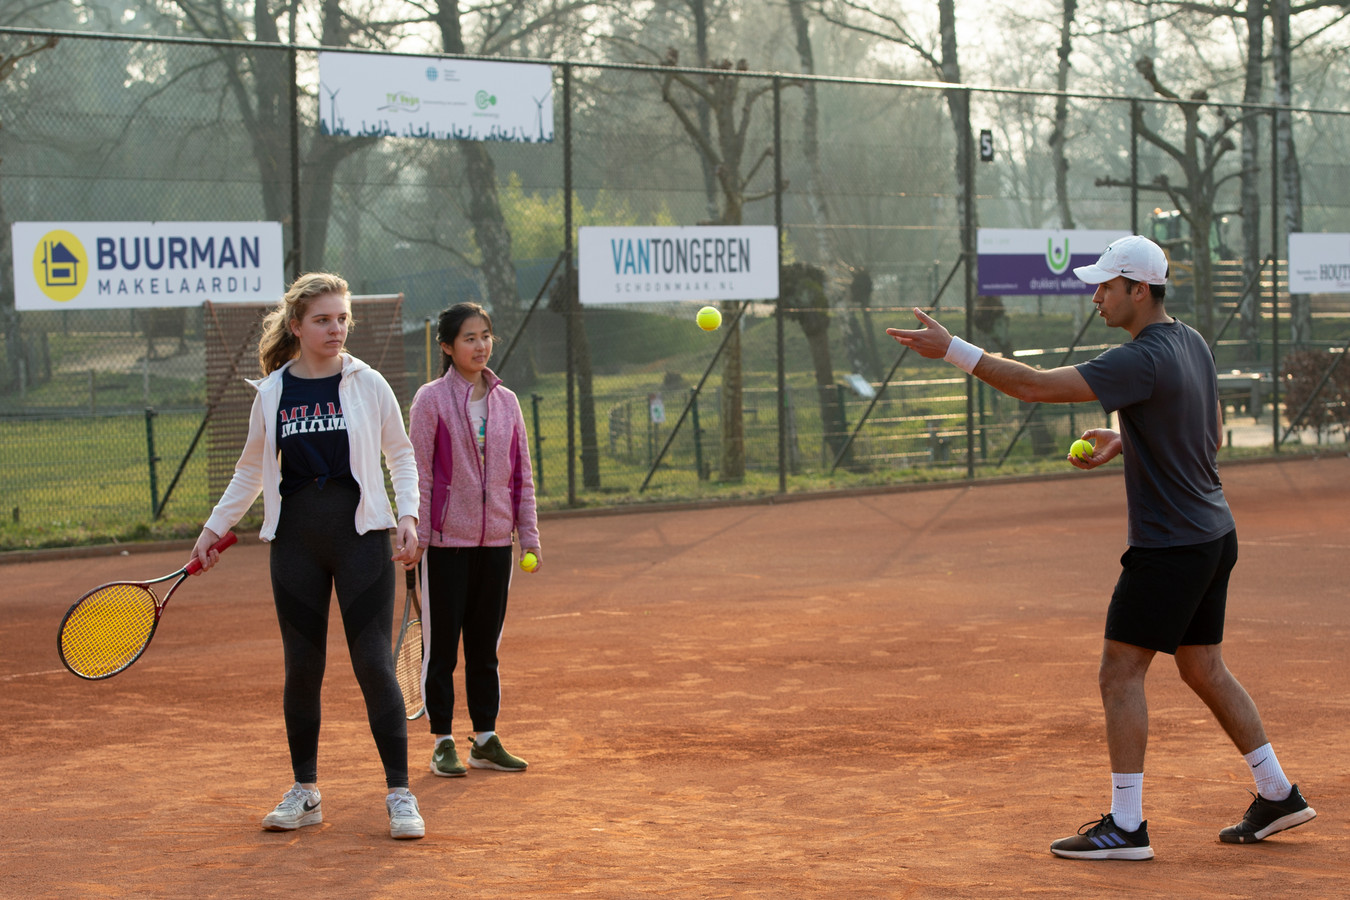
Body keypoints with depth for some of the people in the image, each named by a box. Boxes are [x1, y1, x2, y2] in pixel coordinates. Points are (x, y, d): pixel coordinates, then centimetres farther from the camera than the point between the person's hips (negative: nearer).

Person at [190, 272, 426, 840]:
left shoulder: (367, 383, 0)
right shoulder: (272, 392, 5)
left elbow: (401, 455, 8)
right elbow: (252, 470, 18)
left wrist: (408, 516, -5)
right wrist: (215, 526, 15)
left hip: (360, 534, -2)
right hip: (295, 538, 2)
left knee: (374, 664, -7)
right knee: (302, 666, 6)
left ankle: (399, 794, 0)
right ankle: (305, 793, 18)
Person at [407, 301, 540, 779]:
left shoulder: (507, 401, 8)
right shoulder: (431, 399, -5)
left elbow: (521, 474, 12)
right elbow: (420, 472, -6)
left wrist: (528, 533, 8)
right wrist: (416, 535, -10)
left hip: (495, 541, 4)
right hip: (446, 542, -4)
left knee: (485, 646, 11)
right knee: (442, 645, 2)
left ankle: (486, 740, 18)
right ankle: (442, 743, 10)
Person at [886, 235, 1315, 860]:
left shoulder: (1141, 361, -21)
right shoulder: (1192, 343, 8)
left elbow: (1034, 386, -26)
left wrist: (951, 350, -24)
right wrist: (1123, 442, 12)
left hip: (1169, 546, -9)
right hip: (1214, 534, 9)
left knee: (1120, 674, -5)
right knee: (1204, 670, 18)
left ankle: (1126, 826, -3)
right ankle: (1278, 796, 24)